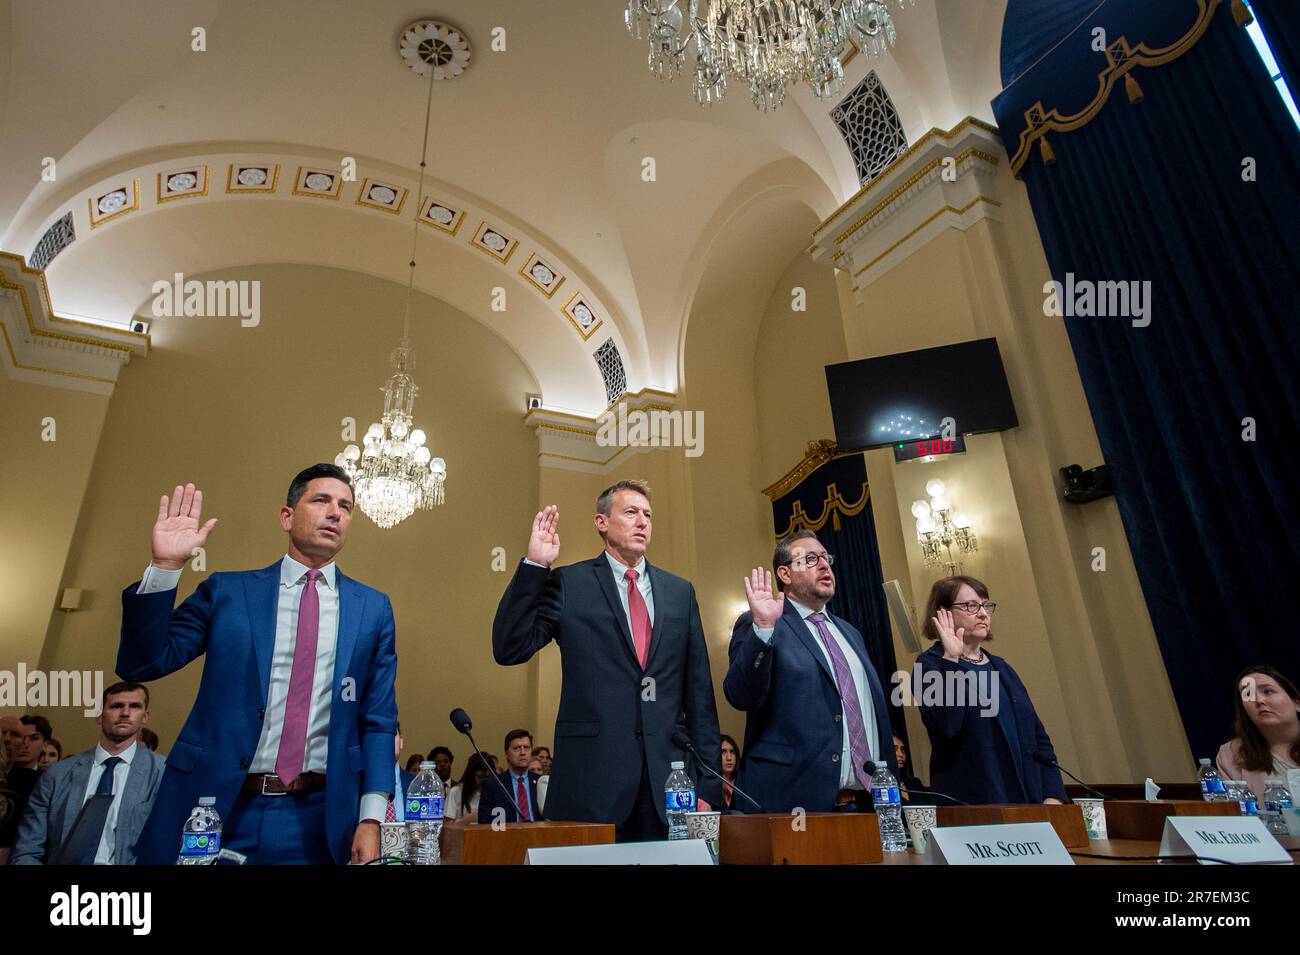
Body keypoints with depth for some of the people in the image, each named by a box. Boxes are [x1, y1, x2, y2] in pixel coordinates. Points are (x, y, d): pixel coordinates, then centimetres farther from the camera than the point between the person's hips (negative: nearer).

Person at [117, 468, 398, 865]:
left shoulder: (374, 609, 2)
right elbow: (142, 664, -1)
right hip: (216, 807, 0)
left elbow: (378, 721, 1)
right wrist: (165, 567, -11)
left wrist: (371, 818, -6)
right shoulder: (227, 591, 3)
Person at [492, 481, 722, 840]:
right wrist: (534, 566, -16)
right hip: (592, 776, -3)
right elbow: (509, 650, -9)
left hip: (668, 775, 3)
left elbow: (699, 688, 9)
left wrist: (706, 781, 6)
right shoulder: (568, 583, 0)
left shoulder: (680, 591, 9)